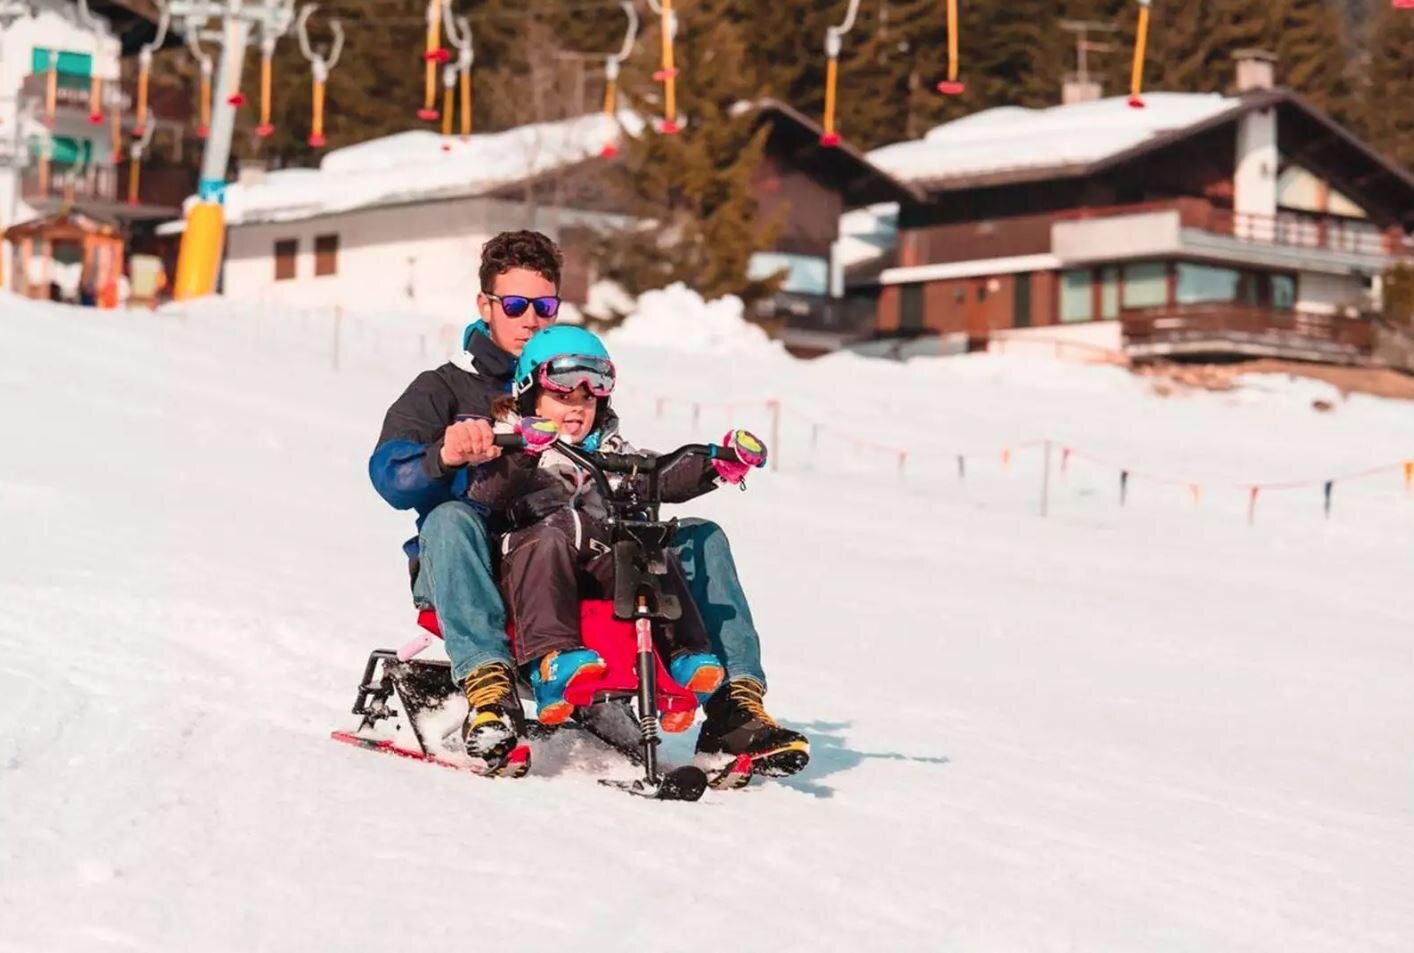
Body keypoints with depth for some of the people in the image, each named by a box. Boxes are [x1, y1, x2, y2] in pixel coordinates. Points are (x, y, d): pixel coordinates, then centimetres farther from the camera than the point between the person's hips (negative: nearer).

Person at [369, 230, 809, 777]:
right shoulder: (443, 390, 8)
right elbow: (388, 476, -9)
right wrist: (445, 456, -32)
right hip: (477, 576, -4)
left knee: (701, 537, -11)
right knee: (450, 519, -37)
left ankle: (734, 704, -23)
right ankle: (488, 684, -50)